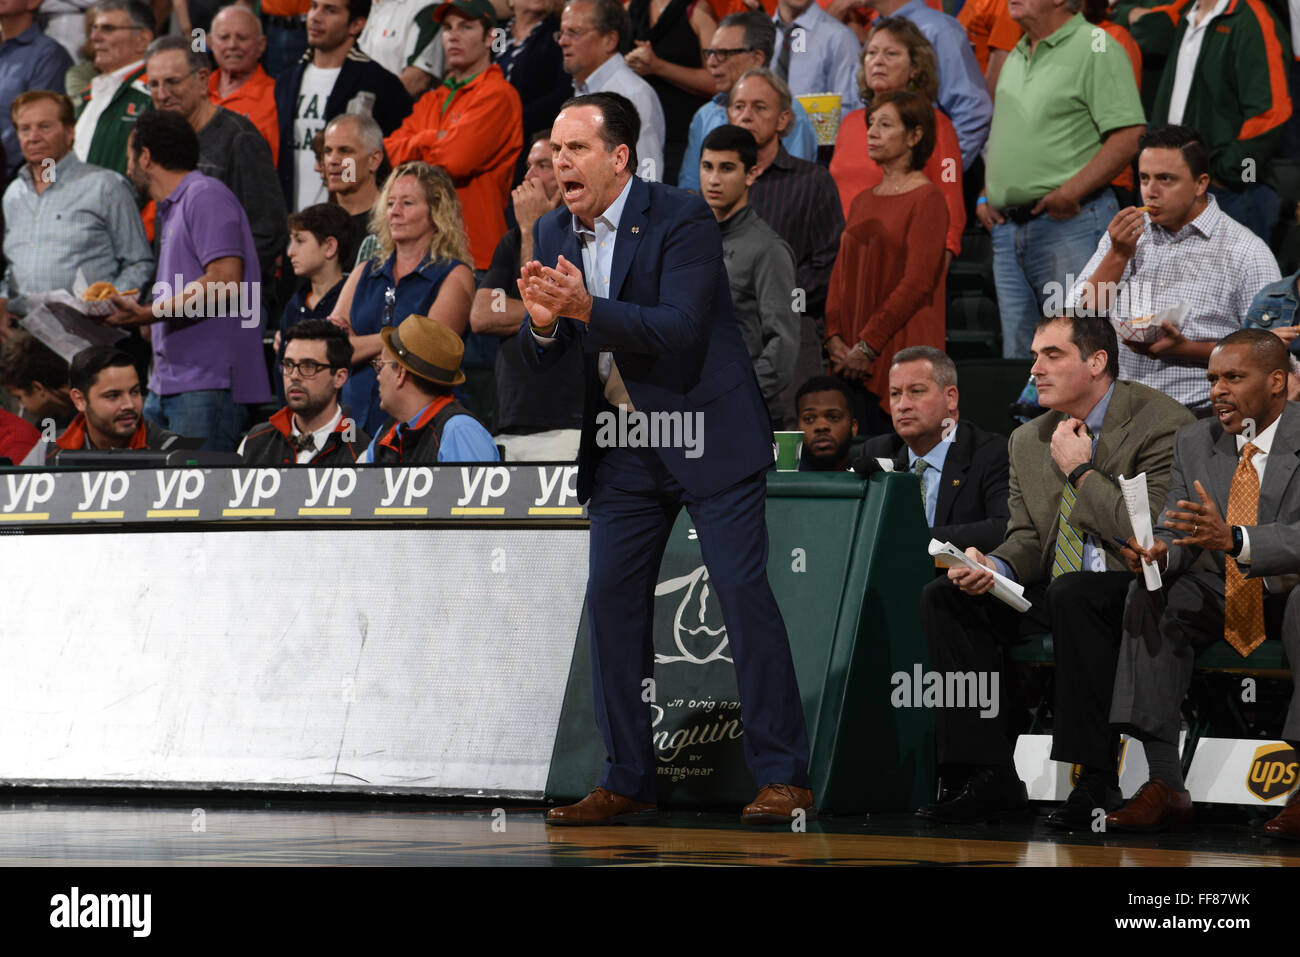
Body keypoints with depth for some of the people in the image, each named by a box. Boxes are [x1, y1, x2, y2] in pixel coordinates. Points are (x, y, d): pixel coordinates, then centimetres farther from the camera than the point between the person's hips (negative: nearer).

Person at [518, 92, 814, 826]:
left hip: (709, 435, -6)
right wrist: (544, 324, -19)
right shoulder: (554, 234, 5)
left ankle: (784, 778, -5)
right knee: (612, 599, 3)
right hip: (623, 448, 6)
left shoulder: (682, 219, -14)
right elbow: (543, 355, 5)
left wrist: (587, 309, -35)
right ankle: (629, 780, 10)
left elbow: (680, 327, -24)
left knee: (744, 590, -9)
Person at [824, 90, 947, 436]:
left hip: (903, 352, -7)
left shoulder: (927, 198, -5)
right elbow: (841, 274, 16)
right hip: (854, 361, 7)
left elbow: (917, 282, -12)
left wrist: (868, 345, -14)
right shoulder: (862, 202, 19)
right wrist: (835, 337, 1)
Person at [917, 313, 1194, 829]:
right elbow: (1027, 537, 14)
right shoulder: (1028, 440, 12)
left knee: (1071, 590, -38)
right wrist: (994, 566, -10)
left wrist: (1080, 471, -13)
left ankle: (1096, 781, -32)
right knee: (943, 598, -10)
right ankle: (988, 775, -13)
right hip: (1055, 596, 7)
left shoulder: (1162, 423, -12)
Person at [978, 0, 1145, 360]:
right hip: (1008, 229, 8)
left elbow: (1129, 136, -16)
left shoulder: (1096, 50, -7)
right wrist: (986, 196, 14)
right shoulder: (1016, 58, 19)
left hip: (1070, 226, -8)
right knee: (1018, 354, 8)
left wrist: (1071, 192, -21)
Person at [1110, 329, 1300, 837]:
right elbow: (1177, 532, 3)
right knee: (1149, 598, -21)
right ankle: (1165, 785, -25)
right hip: (1225, 599, 5)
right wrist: (1157, 553, -22)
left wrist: (1234, 539, -39)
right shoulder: (1195, 442, 5)